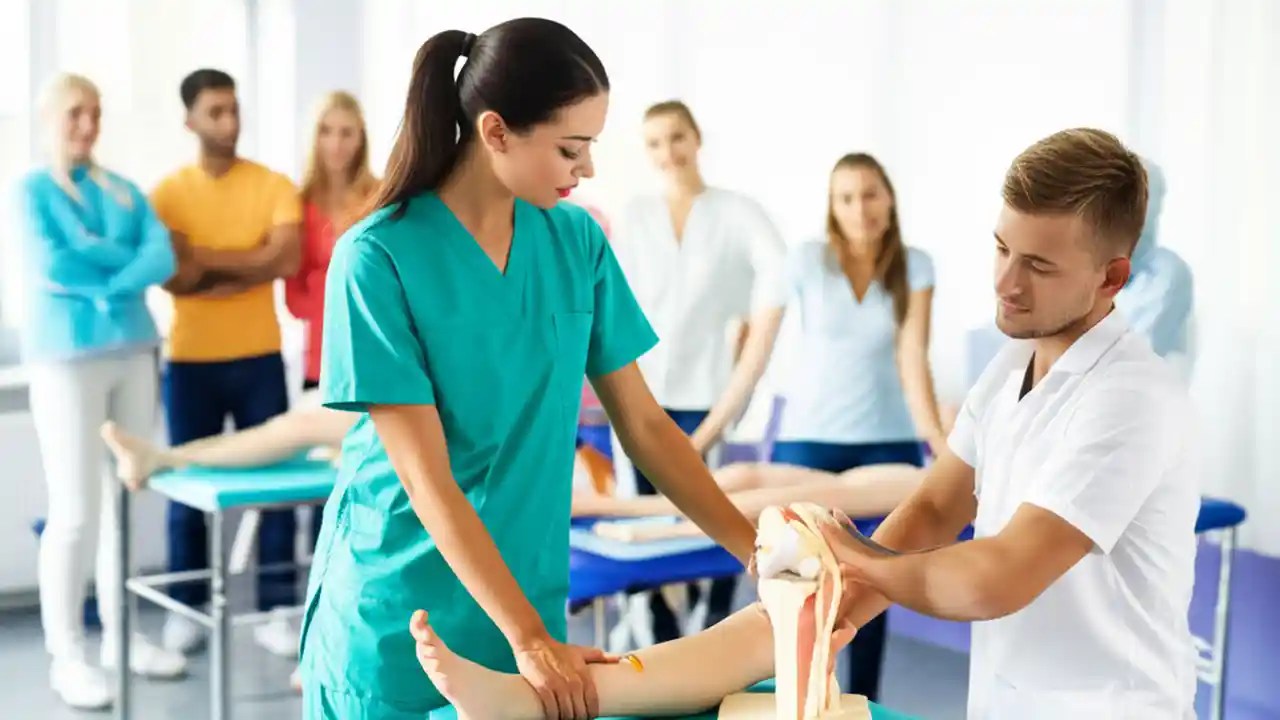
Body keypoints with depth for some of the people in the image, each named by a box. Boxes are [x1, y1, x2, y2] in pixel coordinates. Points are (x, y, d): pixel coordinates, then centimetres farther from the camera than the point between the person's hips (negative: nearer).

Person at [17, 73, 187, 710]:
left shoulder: (124, 191, 13)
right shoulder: (32, 191, 1)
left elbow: (163, 258, -2)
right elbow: (49, 266, -14)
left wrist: (99, 281, -14)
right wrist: (120, 258, -4)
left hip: (134, 352, 5)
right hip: (66, 357, -5)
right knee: (75, 509, -6)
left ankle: (121, 633, 21)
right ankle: (66, 654, 2)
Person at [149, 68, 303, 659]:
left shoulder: (273, 185, 2)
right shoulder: (168, 193, 1)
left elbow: (287, 261, -12)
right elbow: (173, 278, -10)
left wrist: (207, 258, -11)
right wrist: (248, 264, -12)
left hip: (259, 358, 0)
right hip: (191, 361, 0)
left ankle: (277, 609, 9)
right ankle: (185, 609, 17)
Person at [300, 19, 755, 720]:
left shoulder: (577, 241, -1)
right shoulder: (378, 257, -15)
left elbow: (644, 425, 3)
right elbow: (425, 478, -18)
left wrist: (756, 549, -5)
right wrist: (528, 639, -22)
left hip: (527, 599, 4)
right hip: (397, 616, -4)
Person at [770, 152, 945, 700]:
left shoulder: (915, 267, -3)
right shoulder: (805, 261, -8)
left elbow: (913, 359, -10)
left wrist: (939, 440, -23)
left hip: (887, 440, 1)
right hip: (809, 436, -1)